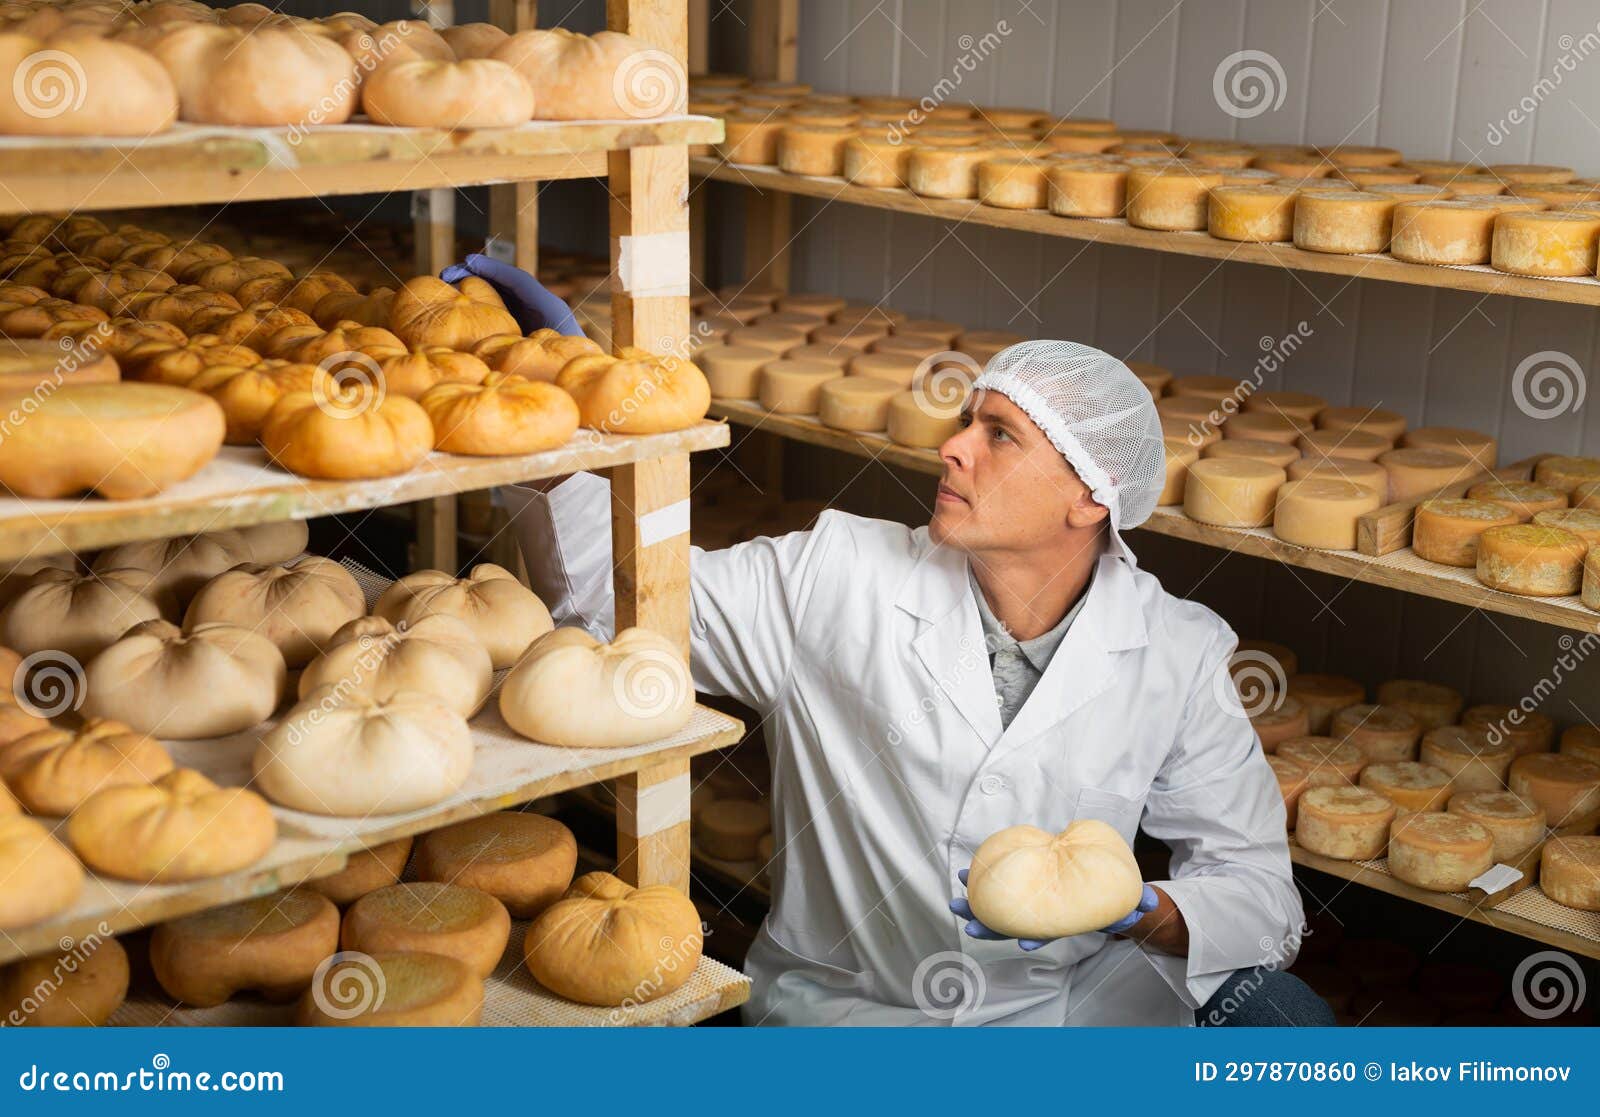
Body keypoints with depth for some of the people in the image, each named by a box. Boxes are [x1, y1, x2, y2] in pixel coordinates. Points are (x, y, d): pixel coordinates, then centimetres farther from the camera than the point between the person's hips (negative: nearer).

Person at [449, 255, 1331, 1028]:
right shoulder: (836, 582, -9)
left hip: (1073, 994, 0)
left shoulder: (1175, 654, -6)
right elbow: (612, 588, -6)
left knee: (1277, 1015, -25)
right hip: (843, 1001, 0)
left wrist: (1134, 912, -24)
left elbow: (1256, 883, -2)